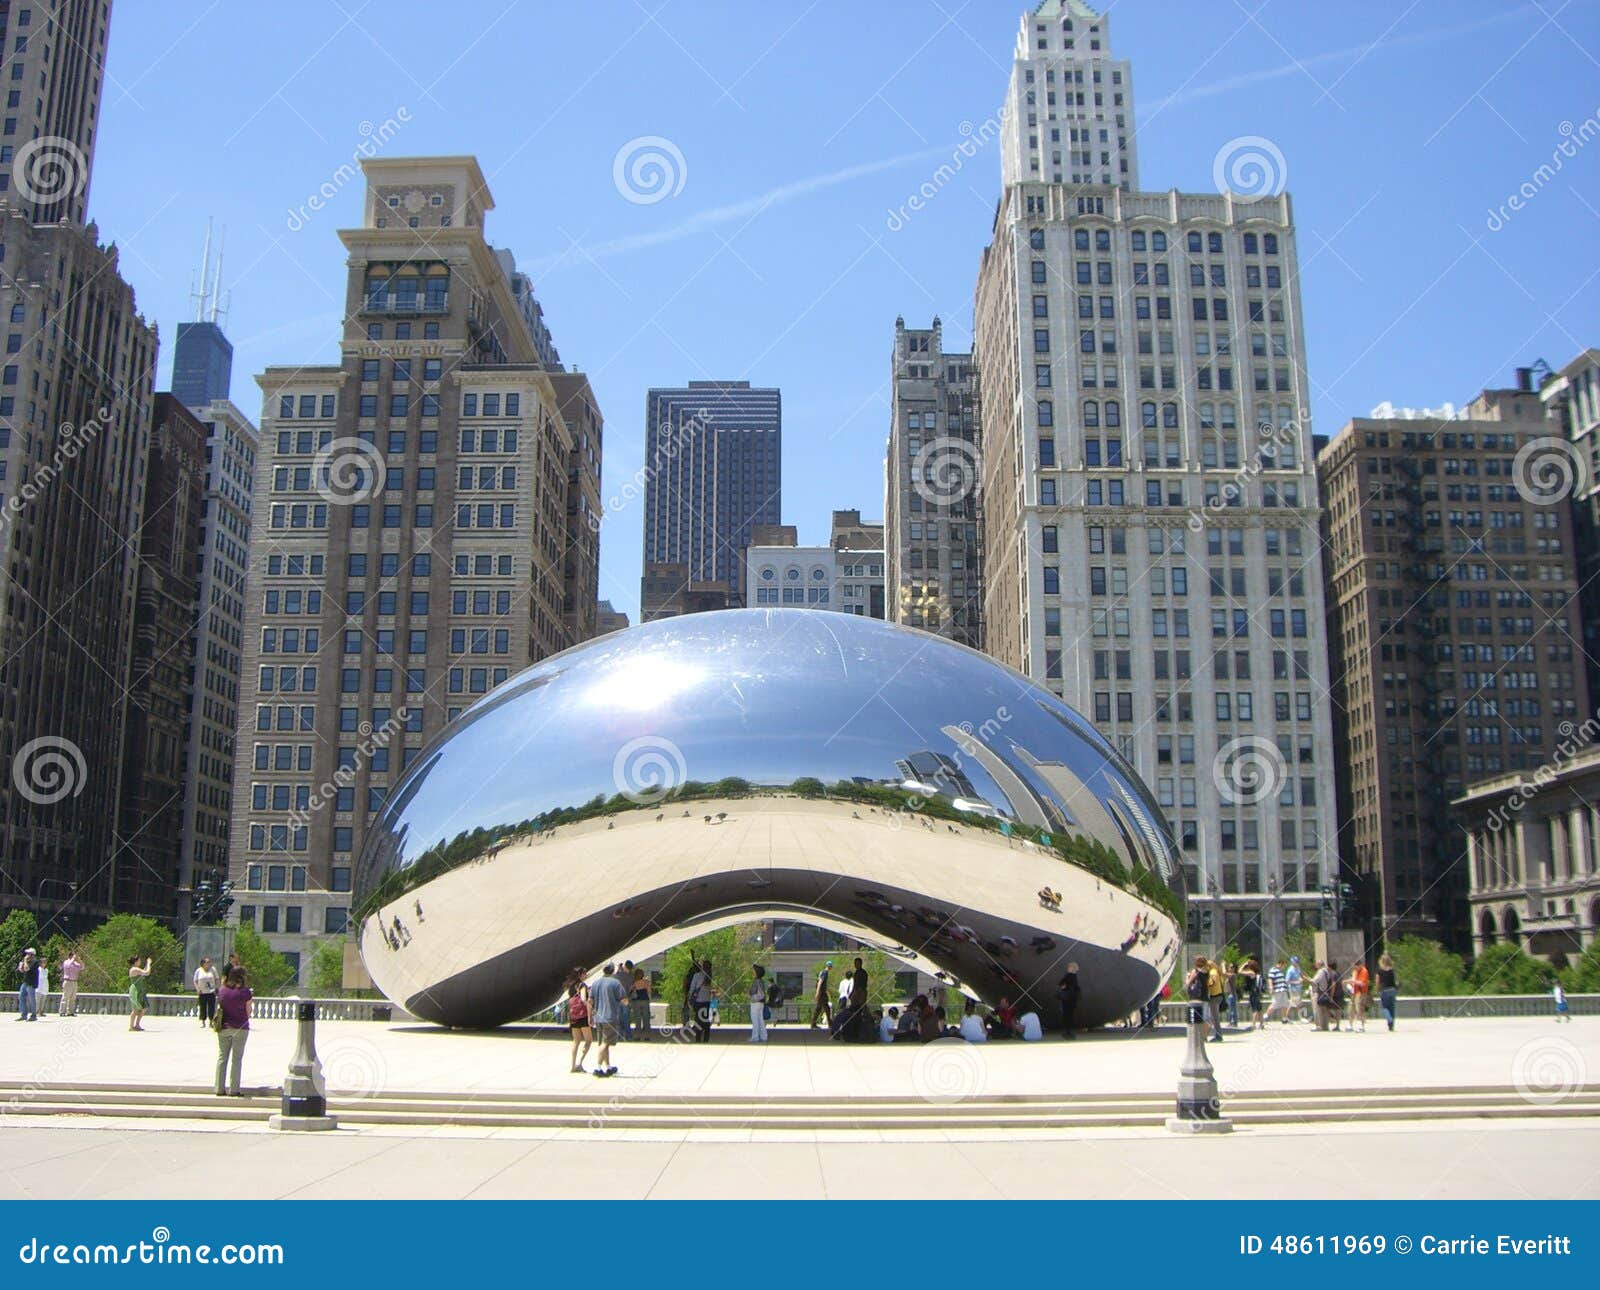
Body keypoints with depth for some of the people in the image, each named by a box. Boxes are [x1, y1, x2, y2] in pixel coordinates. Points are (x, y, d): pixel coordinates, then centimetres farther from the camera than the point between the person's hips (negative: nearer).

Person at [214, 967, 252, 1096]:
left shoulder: (222, 991, 2)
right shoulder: (244, 992, -10)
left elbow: (219, 1007, 8)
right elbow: (248, 1013, -5)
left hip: (223, 1028, 4)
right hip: (240, 1028, -4)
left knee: (222, 1058, 10)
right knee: (236, 1059, 2)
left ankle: (220, 1089, 11)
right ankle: (233, 1090, 2)